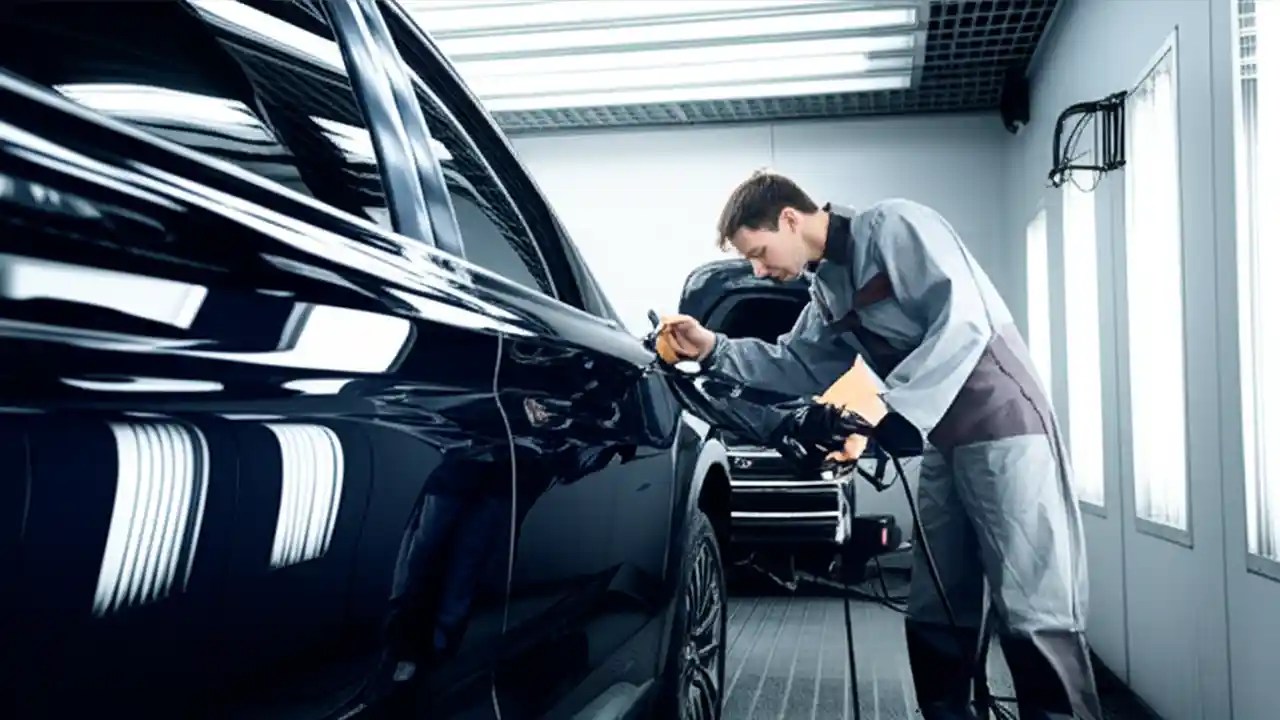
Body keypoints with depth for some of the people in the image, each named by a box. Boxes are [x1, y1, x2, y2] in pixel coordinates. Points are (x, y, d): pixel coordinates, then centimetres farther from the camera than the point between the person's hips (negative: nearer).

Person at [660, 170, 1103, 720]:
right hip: (943, 440, 9)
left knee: (1033, 612, -11)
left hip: (1004, 426, -9)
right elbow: (799, 367, 20)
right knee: (933, 612, 9)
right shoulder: (827, 289, 16)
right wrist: (714, 350, 6)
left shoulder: (894, 227, -11)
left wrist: (884, 411, -26)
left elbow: (963, 320, -21)